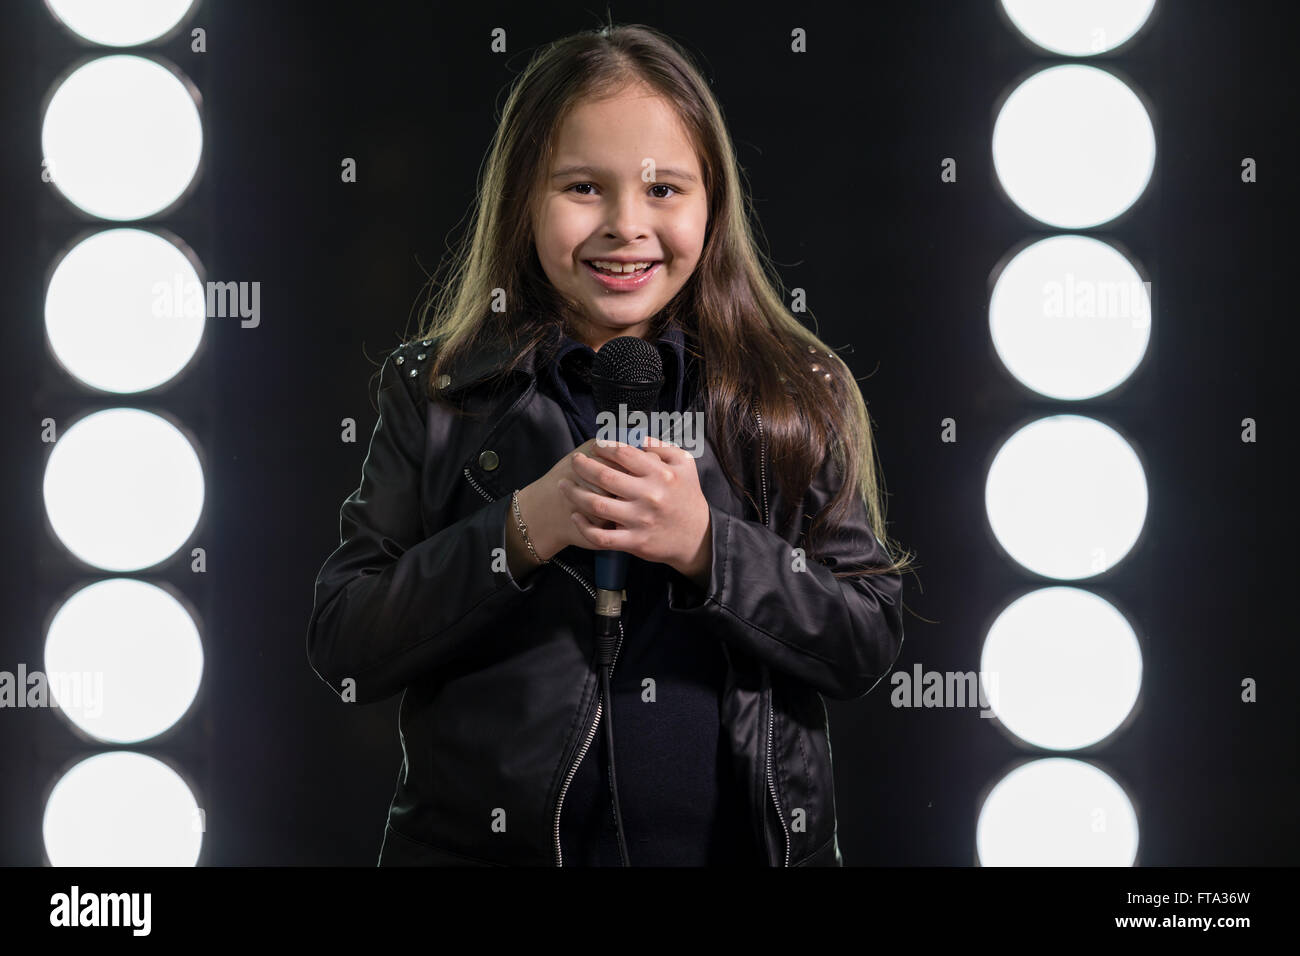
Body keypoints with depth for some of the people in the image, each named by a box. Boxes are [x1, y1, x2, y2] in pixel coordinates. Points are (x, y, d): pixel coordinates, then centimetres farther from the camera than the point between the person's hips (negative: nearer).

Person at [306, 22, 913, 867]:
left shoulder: (801, 394, -1)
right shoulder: (435, 393, -2)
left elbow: (871, 645, -6)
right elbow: (341, 651, -7)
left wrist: (707, 545, -20)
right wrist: (518, 533, -19)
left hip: (737, 843, 1)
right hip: (484, 842, 0)